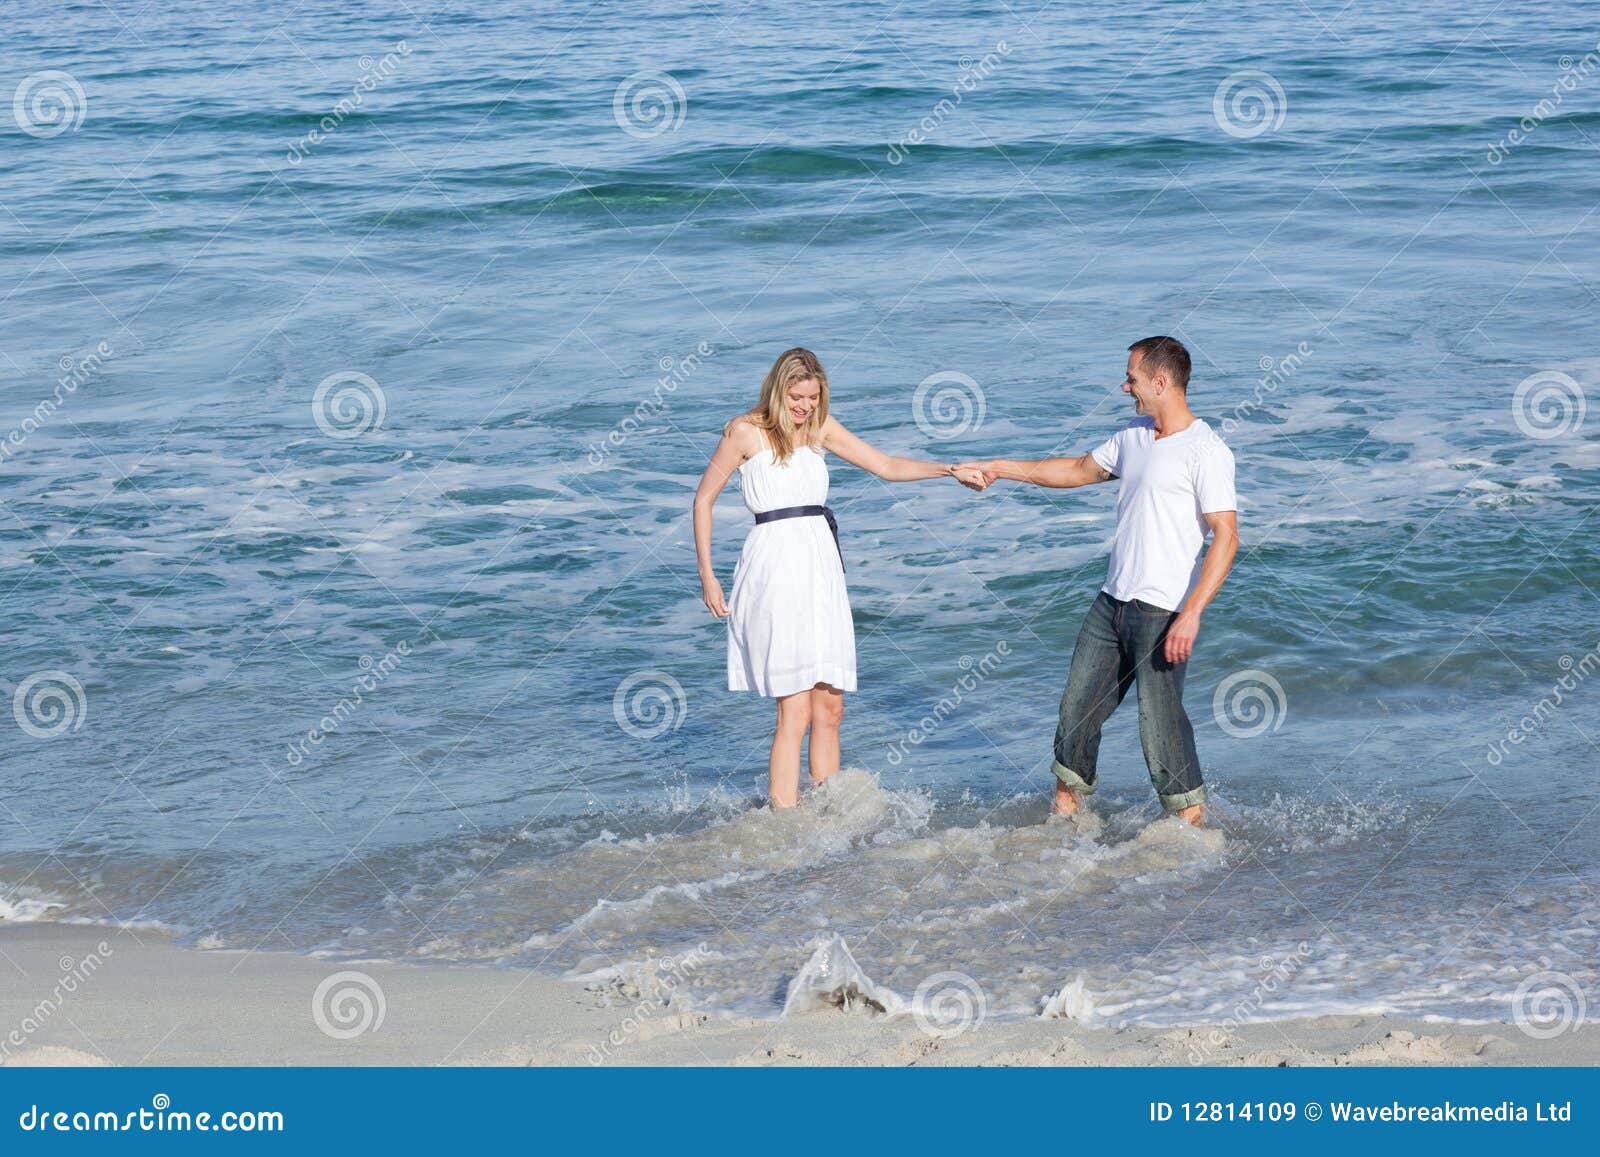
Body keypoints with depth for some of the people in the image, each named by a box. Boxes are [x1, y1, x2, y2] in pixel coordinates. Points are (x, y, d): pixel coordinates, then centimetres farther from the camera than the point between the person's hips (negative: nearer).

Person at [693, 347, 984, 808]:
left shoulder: (820, 428, 14)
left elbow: (886, 466, 17)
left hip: (821, 564, 6)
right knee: (795, 711, -10)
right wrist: (706, 575, 1)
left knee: (829, 708, 4)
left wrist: (949, 471, 5)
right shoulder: (746, 432, -1)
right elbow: (704, 498, 5)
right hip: (776, 563, -6)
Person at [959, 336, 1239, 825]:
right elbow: (1081, 470, 30)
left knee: (1160, 722, -9)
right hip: (1113, 600, 9)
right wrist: (1001, 468, 30)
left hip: (1163, 610, -9)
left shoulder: (1205, 451, -14)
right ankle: (1065, 814, 25)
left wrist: (1192, 613, -27)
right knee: (1078, 707, 13)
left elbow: (1226, 537, -20)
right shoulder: (1133, 436, 13)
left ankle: (1192, 827, 2)